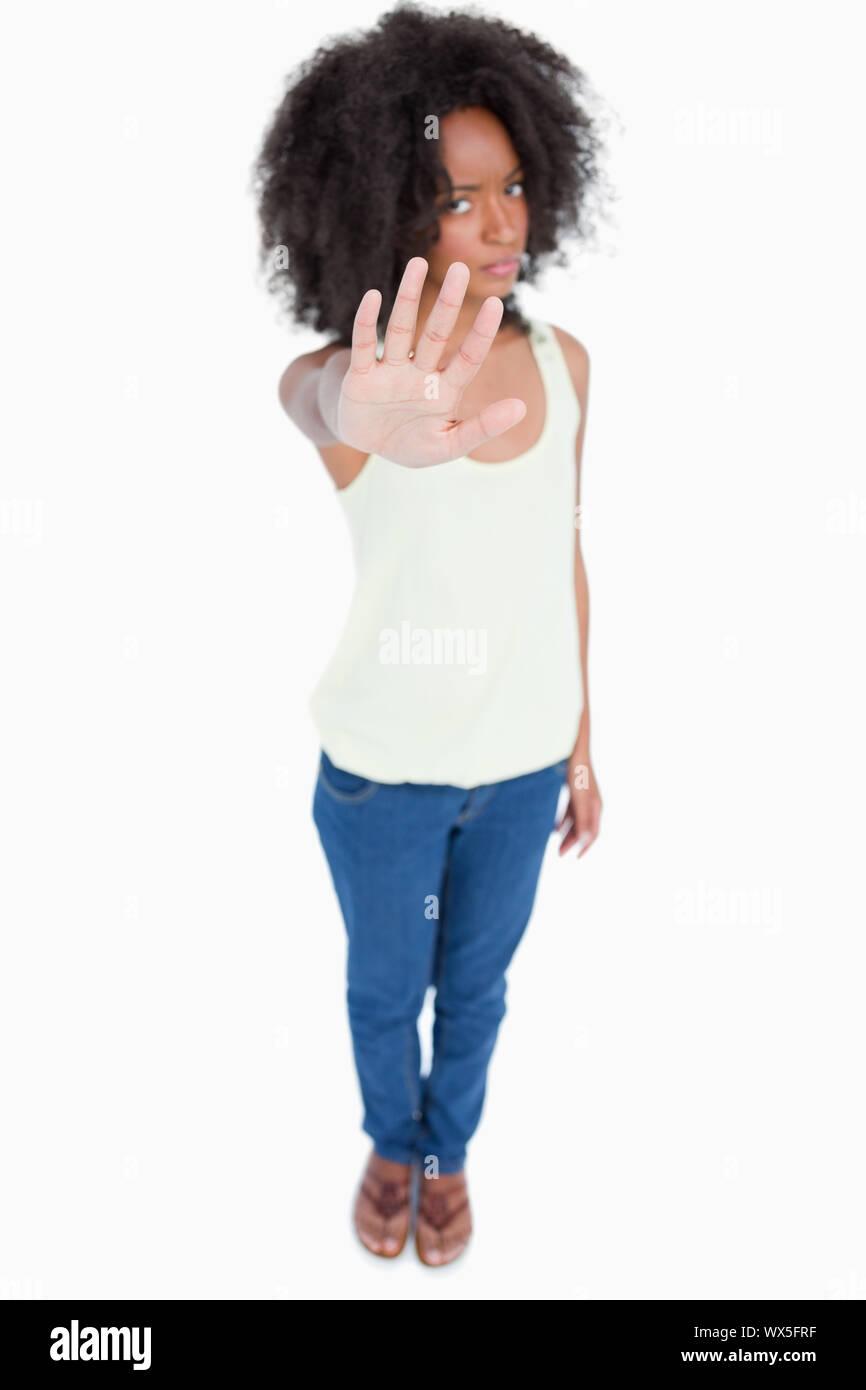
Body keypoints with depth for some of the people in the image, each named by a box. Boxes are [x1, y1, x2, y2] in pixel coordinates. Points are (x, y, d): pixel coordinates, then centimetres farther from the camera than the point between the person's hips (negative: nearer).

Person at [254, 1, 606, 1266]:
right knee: (385, 985, 23)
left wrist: (582, 742, 8)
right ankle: (391, 1143, 56)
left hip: (522, 761, 3)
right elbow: (310, 403, -46)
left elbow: (566, 559, 3)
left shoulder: (563, 362, -7)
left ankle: (451, 1151, 55)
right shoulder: (339, 377, -20)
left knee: (475, 984, 25)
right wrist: (362, 427, -72)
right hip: (381, 772, -2)